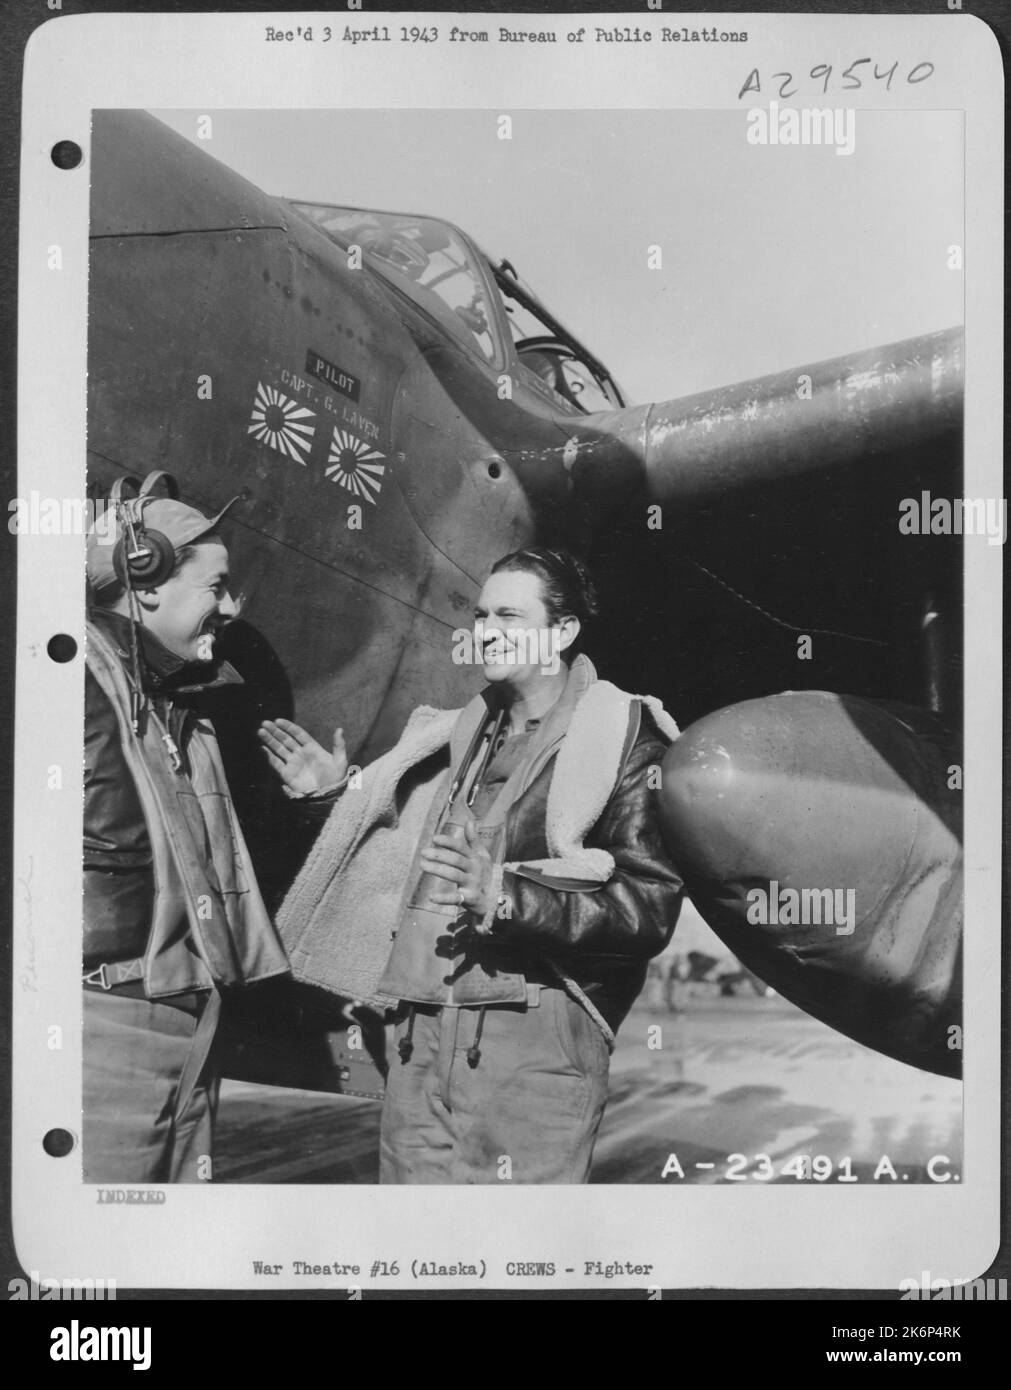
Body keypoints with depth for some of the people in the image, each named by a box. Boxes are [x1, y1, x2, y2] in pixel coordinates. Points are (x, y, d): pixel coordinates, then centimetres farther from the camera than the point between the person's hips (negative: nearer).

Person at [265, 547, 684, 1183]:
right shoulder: (464, 734, 15)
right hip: (420, 1036, 6)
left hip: (539, 1038, -6)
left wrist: (510, 896, -23)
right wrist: (342, 792, 15)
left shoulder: (626, 739, -5)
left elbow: (650, 910, -14)